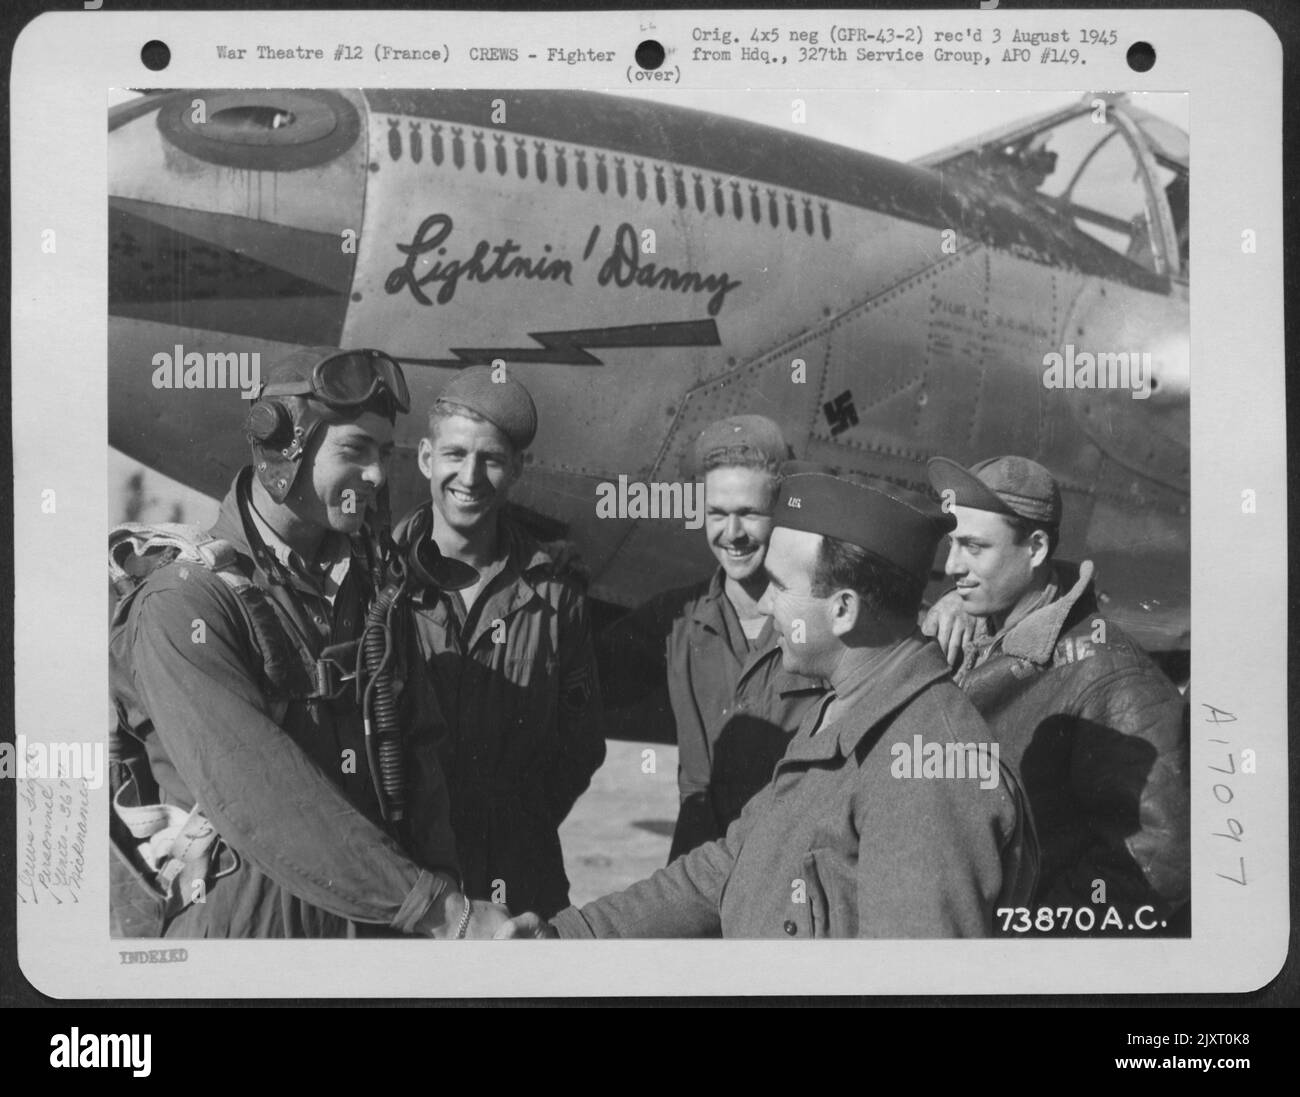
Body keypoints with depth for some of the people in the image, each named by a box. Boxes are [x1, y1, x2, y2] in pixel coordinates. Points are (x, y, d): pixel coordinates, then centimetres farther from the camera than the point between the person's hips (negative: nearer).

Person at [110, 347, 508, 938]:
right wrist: (442, 911, -29)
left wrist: (444, 885, -12)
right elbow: (257, 797, -25)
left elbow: (418, 748, 5)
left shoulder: (368, 585, 7)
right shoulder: (184, 605, -15)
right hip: (247, 921, -6)